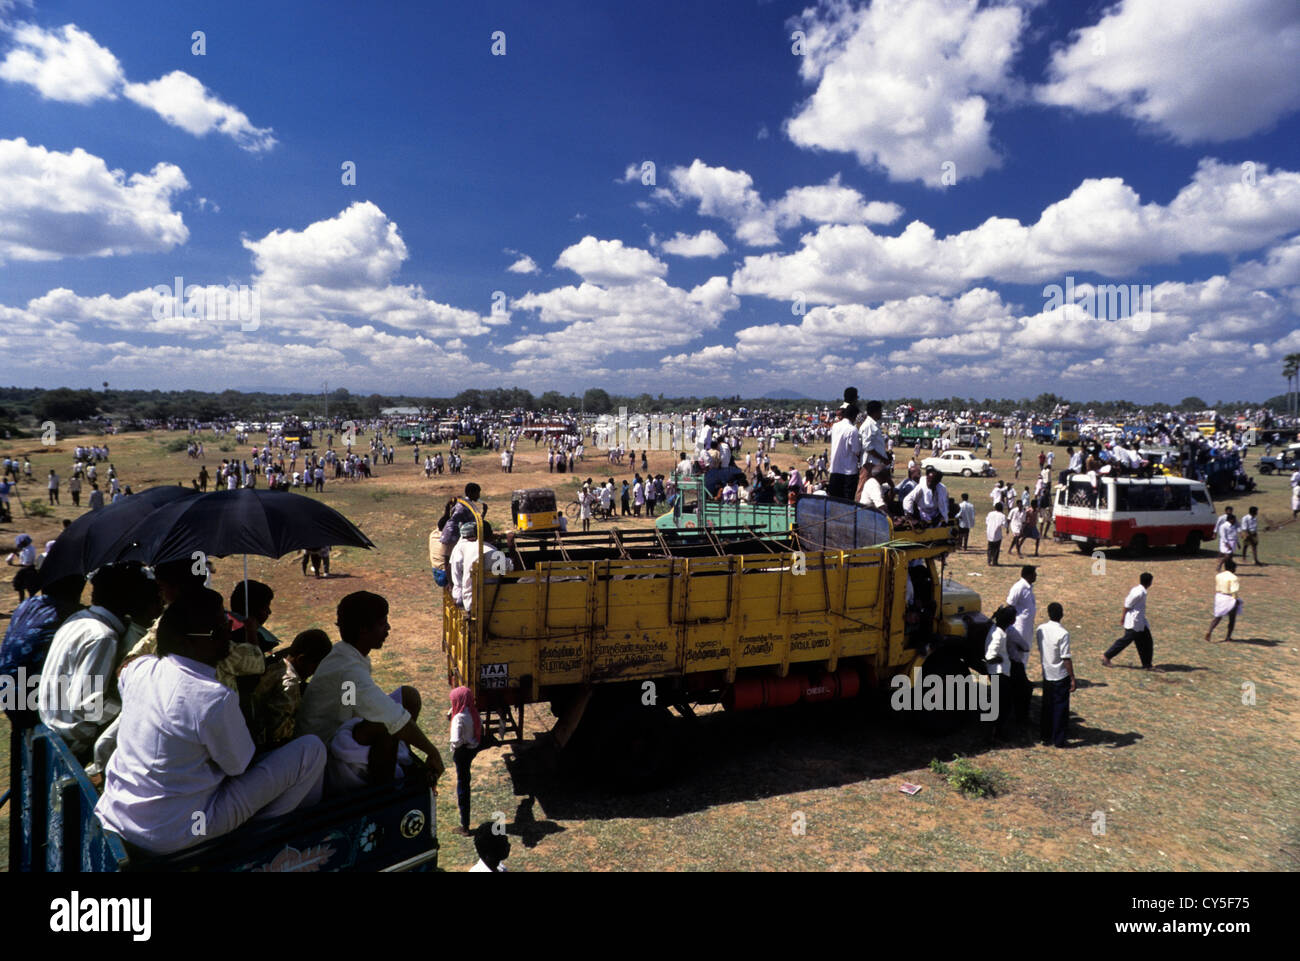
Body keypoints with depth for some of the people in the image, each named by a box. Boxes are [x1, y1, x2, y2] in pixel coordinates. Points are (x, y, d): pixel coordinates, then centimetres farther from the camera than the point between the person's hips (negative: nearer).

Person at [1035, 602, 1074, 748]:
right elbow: (1066, 659, -19)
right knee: (1060, 708, 5)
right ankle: (1058, 740, 10)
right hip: (1061, 676, -5)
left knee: (1047, 706, 16)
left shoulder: (1040, 630, -2)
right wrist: (1072, 679, -12)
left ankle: (1045, 736, 23)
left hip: (1046, 675, 5)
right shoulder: (1063, 633, -20)